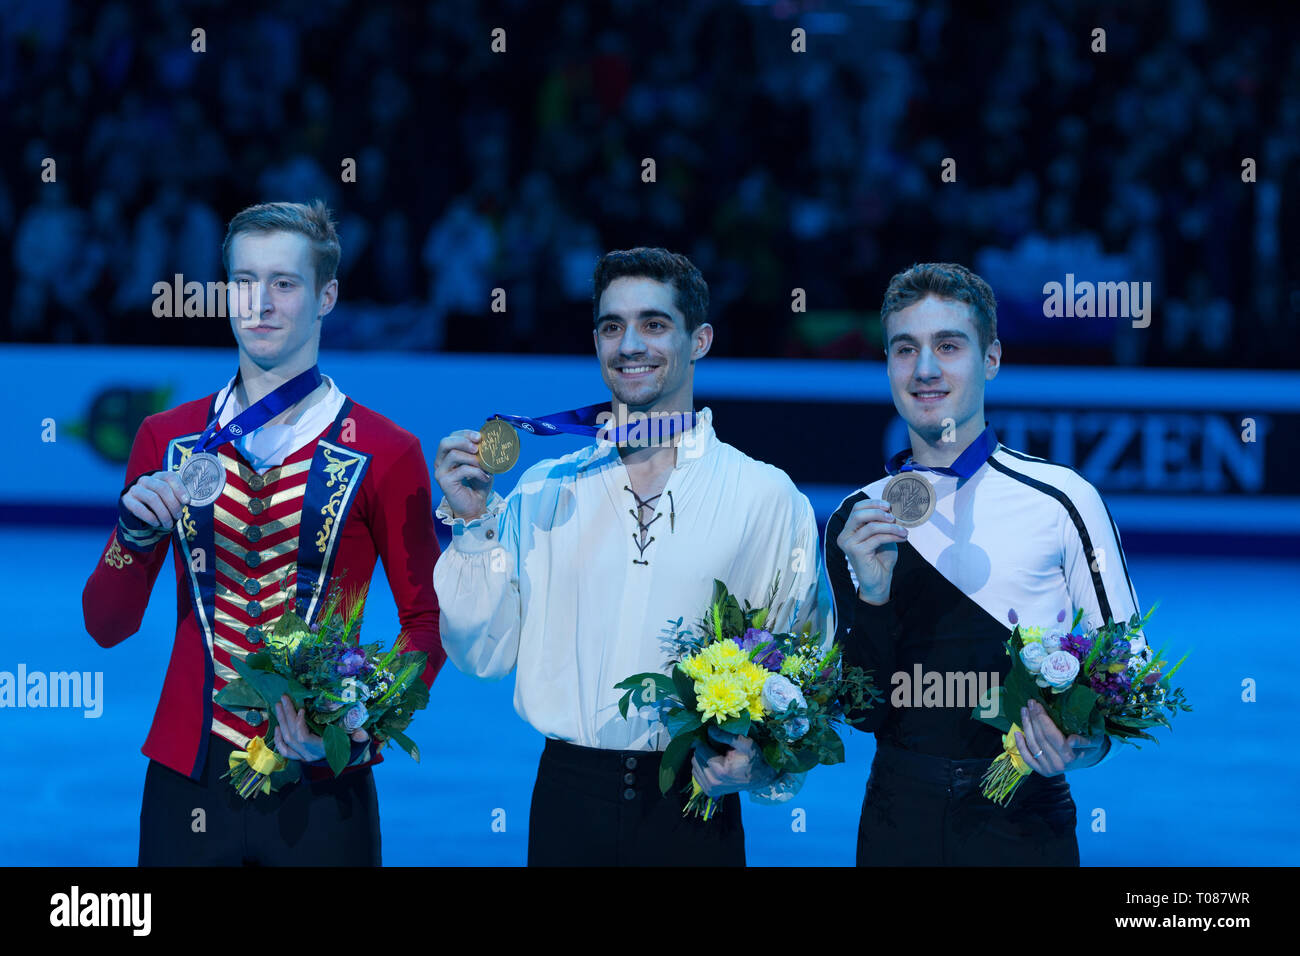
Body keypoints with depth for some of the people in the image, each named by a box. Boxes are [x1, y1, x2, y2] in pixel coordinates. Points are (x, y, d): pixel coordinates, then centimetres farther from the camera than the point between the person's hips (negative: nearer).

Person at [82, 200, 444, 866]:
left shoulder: (385, 454, -1)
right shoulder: (167, 441, 7)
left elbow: (428, 622, 2)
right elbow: (106, 626, 7)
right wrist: (135, 531, -11)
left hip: (321, 782, -2)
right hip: (188, 774, 2)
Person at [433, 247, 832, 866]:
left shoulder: (767, 497, 1)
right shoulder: (544, 491, 8)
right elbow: (485, 654, 6)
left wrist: (762, 761, -17)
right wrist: (473, 523, -3)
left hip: (693, 808, -2)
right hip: (569, 795, 2)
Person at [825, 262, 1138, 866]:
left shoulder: (1062, 502, -5)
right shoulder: (853, 523, 4)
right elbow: (864, 712, 1)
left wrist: (1086, 740, -18)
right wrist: (871, 596, -14)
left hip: (1024, 817, -2)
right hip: (899, 816, 2)